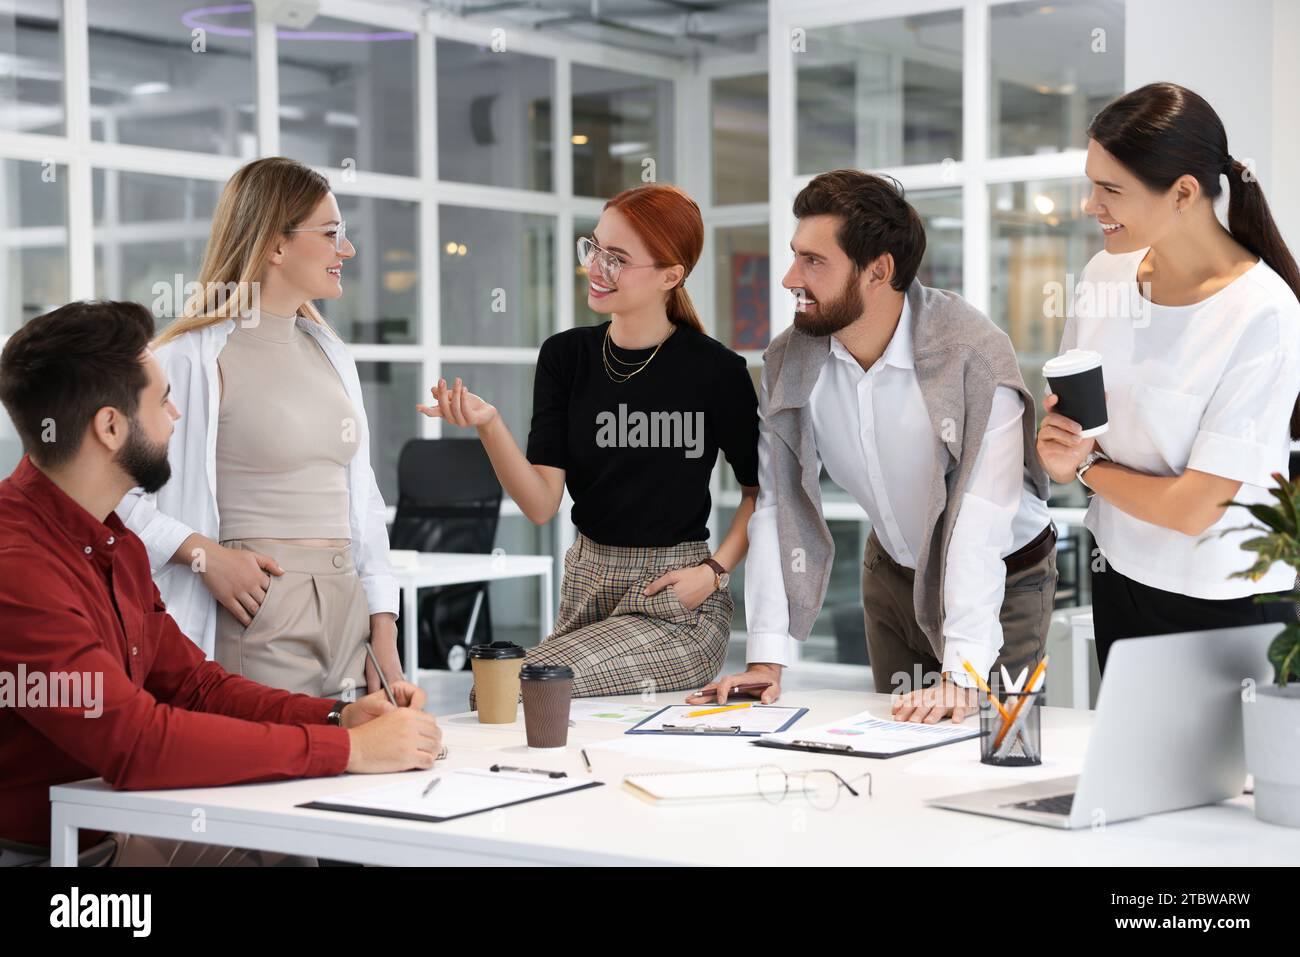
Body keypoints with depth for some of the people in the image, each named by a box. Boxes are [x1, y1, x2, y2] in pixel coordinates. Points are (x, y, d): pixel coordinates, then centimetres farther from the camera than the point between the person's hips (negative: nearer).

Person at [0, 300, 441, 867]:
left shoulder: (116, 545, 11)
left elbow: (192, 684, 13)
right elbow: (137, 743, -27)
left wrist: (340, 716, -4)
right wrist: (349, 748, -22)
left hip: (126, 829, 9)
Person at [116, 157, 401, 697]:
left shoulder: (330, 354, 16)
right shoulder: (192, 358, -8)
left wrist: (384, 631, 10)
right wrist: (205, 553, -18)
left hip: (348, 611, 7)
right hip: (257, 612, -7)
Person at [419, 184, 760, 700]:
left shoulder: (717, 372, -9)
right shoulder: (566, 356, 1)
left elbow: (760, 490, 5)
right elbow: (542, 504, -7)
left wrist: (715, 571, -7)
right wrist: (489, 426, -21)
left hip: (677, 604, -5)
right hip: (587, 585, 5)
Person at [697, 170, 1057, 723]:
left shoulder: (976, 356, -31)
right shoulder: (790, 360, -15)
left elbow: (979, 524, -37)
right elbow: (778, 504, -15)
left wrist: (960, 676, -44)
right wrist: (767, 660, -21)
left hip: (1002, 579, -4)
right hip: (892, 570, 5)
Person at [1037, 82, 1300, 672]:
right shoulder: (1105, 274, -3)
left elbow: (1193, 508, -23)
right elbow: (1065, 407, 9)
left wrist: (1087, 467, -7)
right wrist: (1056, 441, -15)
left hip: (1226, 607, -5)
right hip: (1119, 579, 5)